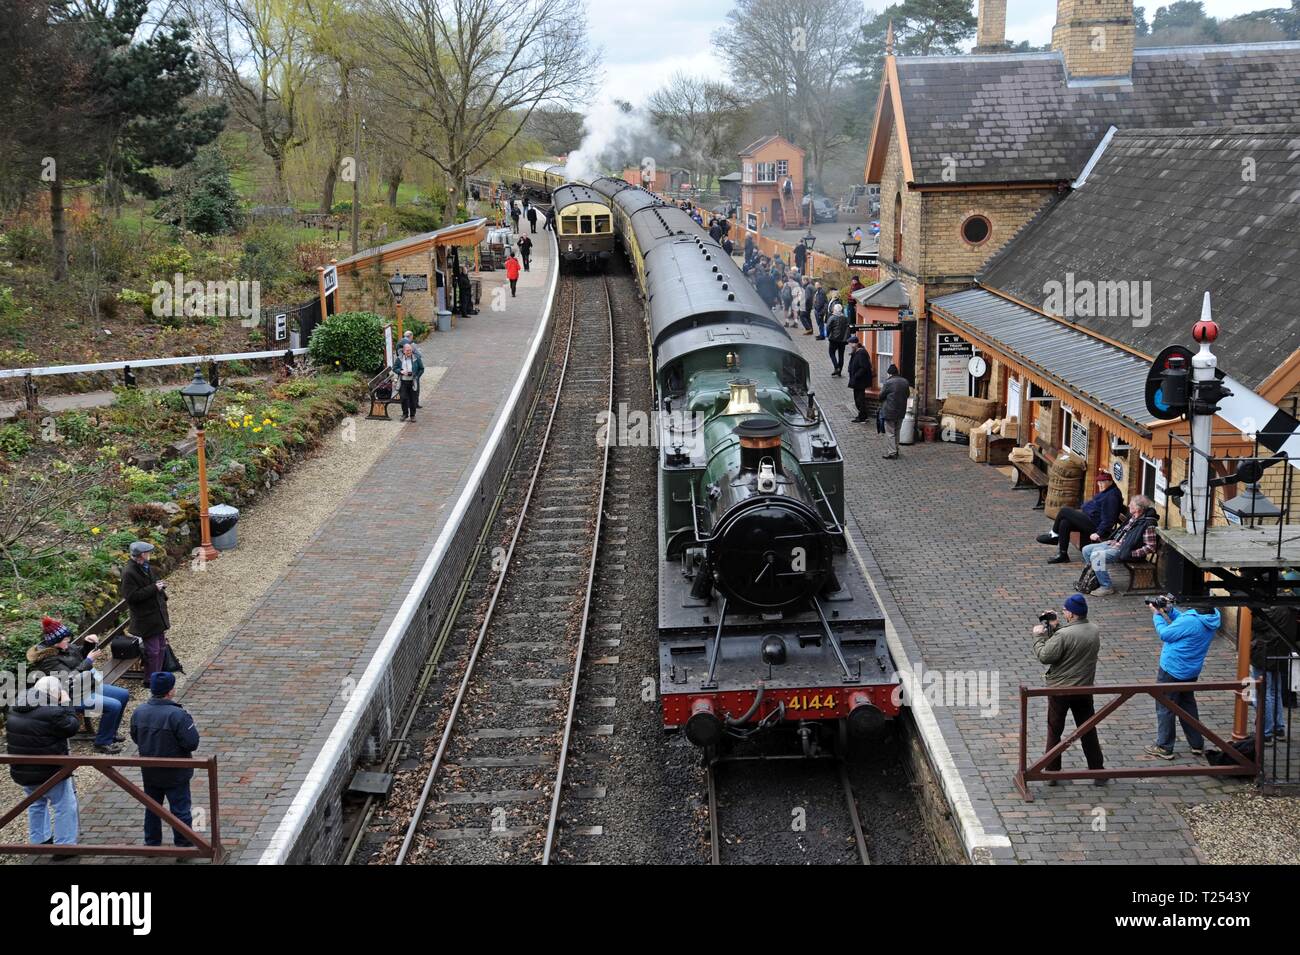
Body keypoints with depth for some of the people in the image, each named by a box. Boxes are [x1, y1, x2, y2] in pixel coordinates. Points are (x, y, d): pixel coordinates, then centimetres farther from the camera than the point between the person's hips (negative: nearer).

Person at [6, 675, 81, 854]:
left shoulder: (16, 707, 0)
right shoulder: (52, 712, -25)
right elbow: (72, 727, -12)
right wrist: (66, 704, -2)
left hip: (21, 771, 7)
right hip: (49, 772, -7)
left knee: (36, 803, 29)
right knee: (65, 806, 8)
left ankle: (39, 840, 40)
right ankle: (64, 846, 11)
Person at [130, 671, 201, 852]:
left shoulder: (139, 712, -8)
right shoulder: (177, 715, -27)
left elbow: (135, 737, 5)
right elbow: (192, 743, -26)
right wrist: (190, 726, -7)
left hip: (149, 773, 5)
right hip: (175, 774, -5)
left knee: (152, 808, 21)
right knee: (180, 810, 8)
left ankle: (151, 843, 32)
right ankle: (184, 845, 16)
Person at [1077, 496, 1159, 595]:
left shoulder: (1148, 524, -18)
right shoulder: (1133, 518, 10)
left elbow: (1151, 547, -20)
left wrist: (1131, 553, -22)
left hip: (1122, 551, -10)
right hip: (1114, 543, 10)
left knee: (1096, 556, -26)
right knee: (1086, 550, 7)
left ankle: (1106, 587, -14)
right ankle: (1096, 578, 18)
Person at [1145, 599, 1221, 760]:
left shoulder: (1191, 621, -32)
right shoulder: (1212, 619, -4)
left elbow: (1165, 634, -19)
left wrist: (1157, 615, -6)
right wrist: (1170, 610, 0)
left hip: (1172, 670, -8)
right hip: (1191, 671, 8)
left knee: (1164, 707, 7)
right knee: (1187, 704, 24)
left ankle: (1164, 747, 16)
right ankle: (1197, 744, 31)